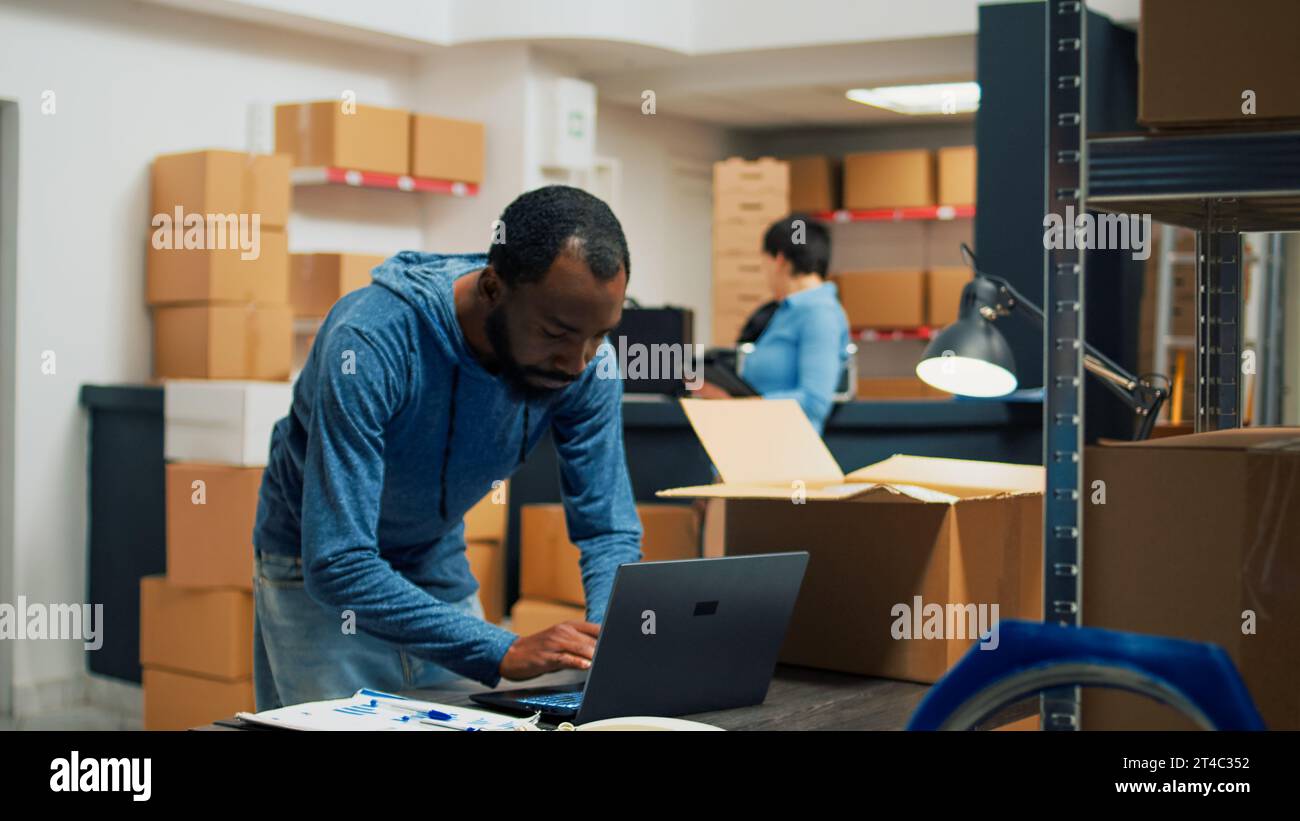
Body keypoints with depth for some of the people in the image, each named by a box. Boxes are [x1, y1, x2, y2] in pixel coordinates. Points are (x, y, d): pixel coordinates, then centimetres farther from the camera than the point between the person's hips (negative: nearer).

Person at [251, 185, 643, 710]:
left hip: (441, 572, 4)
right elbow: (338, 566, -39)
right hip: (320, 577, -4)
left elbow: (607, 529, -12)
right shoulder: (369, 343, -36)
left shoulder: (585, 359, -19)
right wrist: (503, 653, -45)